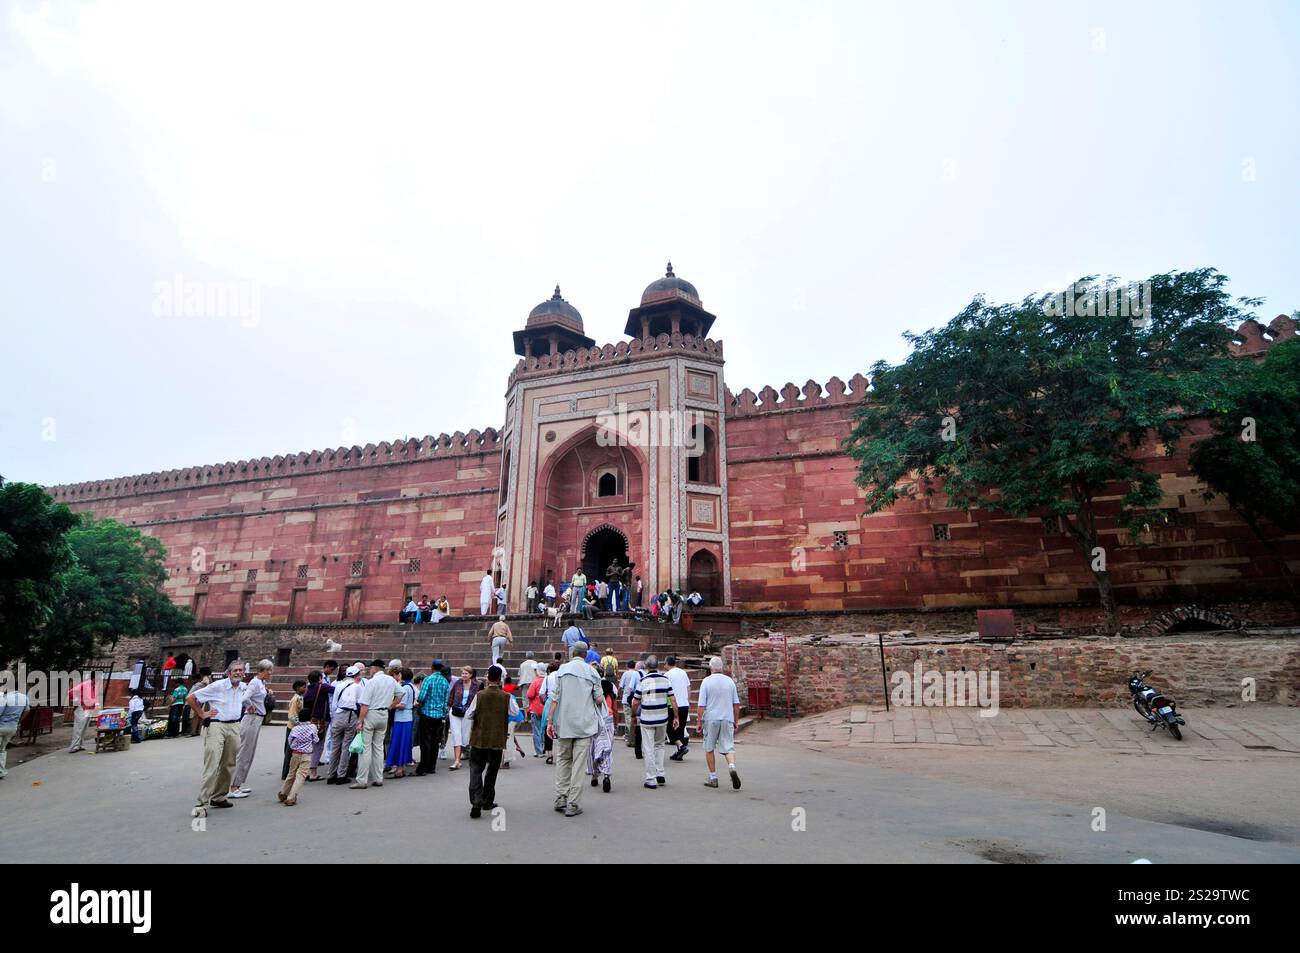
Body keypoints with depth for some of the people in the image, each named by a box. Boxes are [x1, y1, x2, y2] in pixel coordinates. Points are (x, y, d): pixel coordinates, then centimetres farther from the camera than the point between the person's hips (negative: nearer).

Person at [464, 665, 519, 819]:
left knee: (476, 769, 3)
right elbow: (515, 712, 5)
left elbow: (468, 715, -3)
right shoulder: (506, 697, -9)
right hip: (497, 740, 1)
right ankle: (487, 801, 24)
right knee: (492, 771, 16)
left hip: (479, 739, -1)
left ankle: (476, 801, -13)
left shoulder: (479, 695, -9)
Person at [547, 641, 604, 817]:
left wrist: (550, 721, 1)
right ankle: (573, 804, 3)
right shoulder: (592, 672, -1)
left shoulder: (562, 669, 2)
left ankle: (561, 799, 14)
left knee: (562, 760, 16)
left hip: (564, 724, 2)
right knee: (578, 764, 2)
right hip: (585, 724, -1)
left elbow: (554, 697, -2)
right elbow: (599, 699, -2)